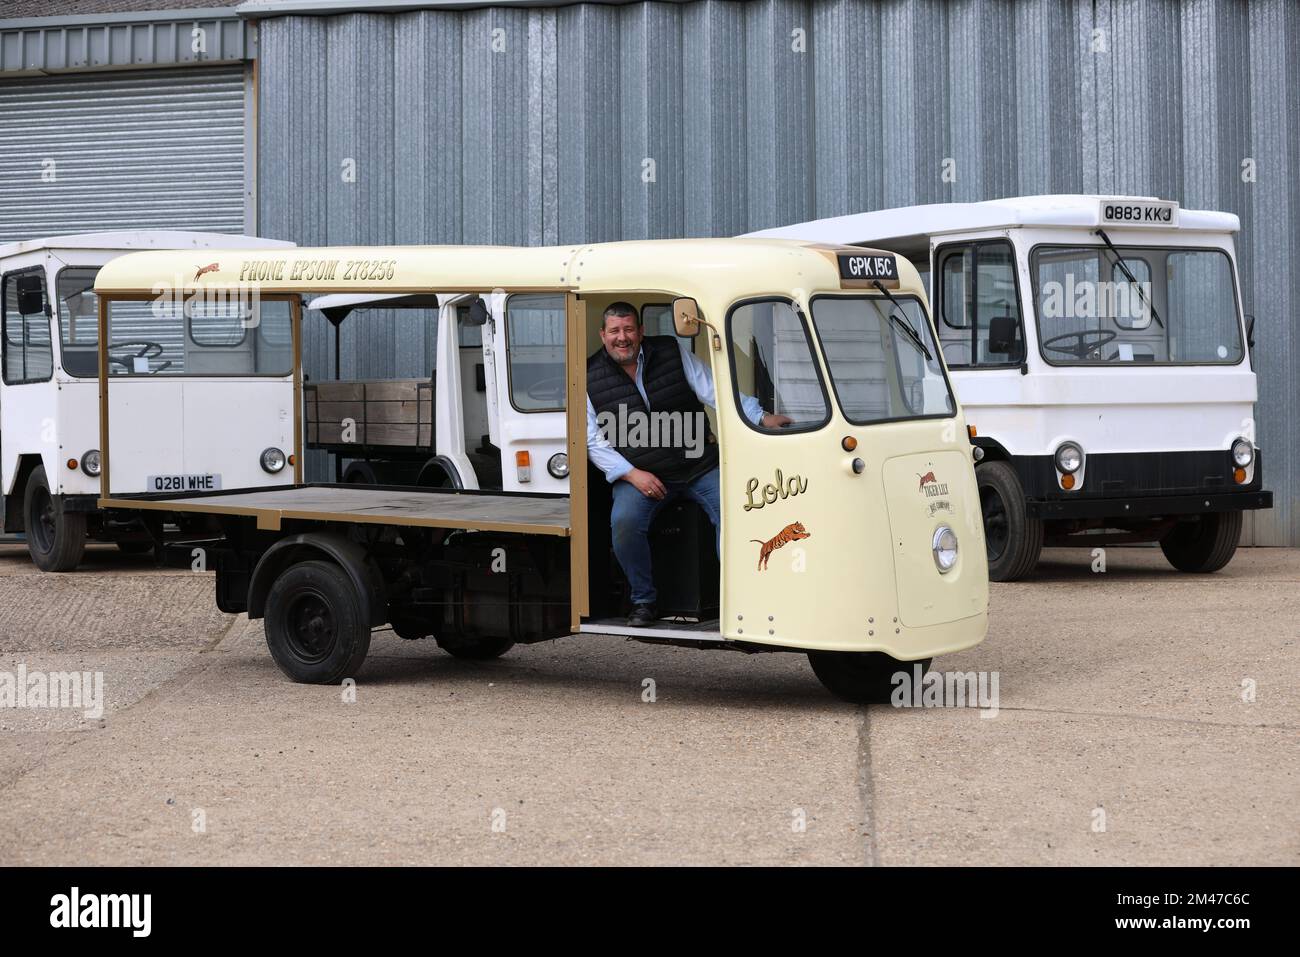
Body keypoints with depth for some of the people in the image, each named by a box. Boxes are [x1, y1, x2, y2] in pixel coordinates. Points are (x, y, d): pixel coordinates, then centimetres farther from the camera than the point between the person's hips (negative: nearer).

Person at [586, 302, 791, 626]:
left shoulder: (673, 351, 1)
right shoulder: (591, 377, -1)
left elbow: (713, 389, 0)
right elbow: (594, 442, -1)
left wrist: (761, 417, -10)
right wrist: (633, 475, -13)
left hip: (699, 465, 2)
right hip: (639, 474, -1)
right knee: (623, 522, -28)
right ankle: (643, 601, -8)